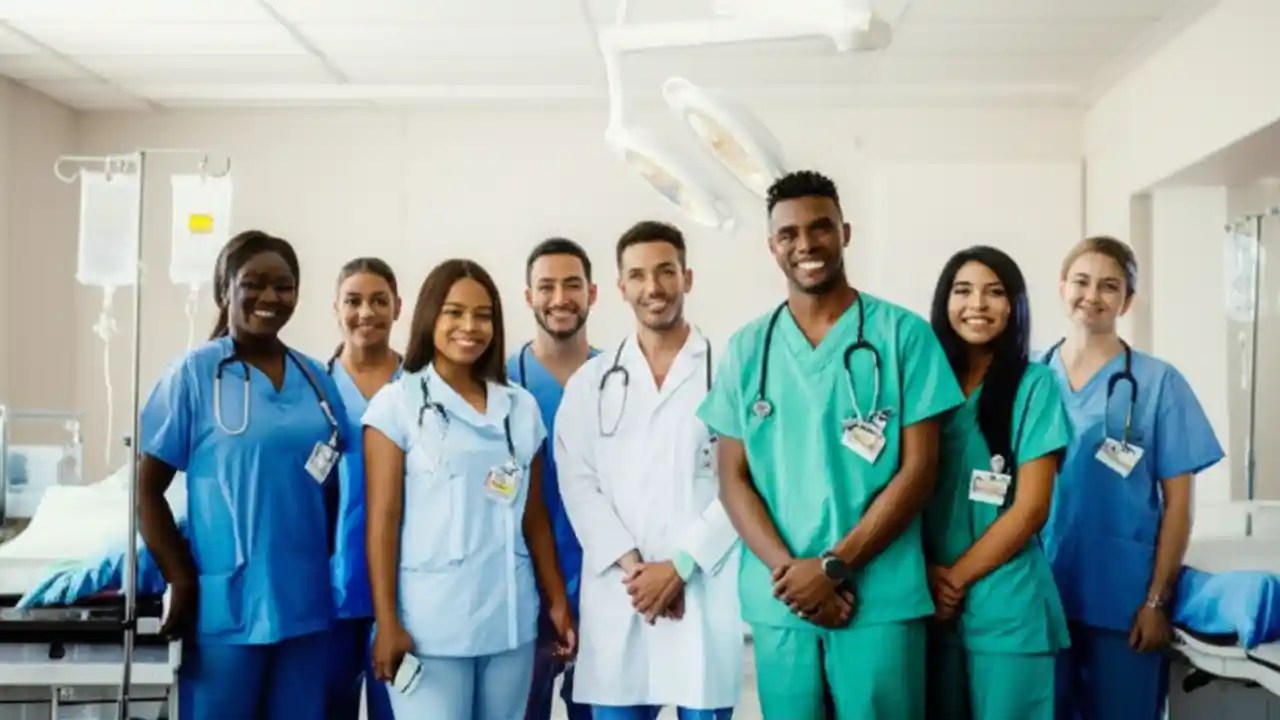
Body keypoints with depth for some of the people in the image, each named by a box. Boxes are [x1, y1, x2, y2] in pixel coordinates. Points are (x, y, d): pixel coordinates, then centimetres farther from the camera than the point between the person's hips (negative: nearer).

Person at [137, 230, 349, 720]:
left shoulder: (316, 379, 9)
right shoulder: (192, 374, -4)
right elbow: (147, 488, -5)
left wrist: (333, 562, 5)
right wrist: (181, 581, -11)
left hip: (306, 603, 5)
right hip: (225, 606, -4)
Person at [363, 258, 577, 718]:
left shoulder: (522, 407, 10)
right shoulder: (397, 403, -1)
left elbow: (534, 517, 14)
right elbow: (382, 520, -4)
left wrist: (557, 601, 10)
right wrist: (387, 622, -9)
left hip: (510, 622, 4)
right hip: (429, 625, -4)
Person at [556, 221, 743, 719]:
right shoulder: (591, 381, 12)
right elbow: (579, 485, 4)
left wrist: (679, 565, -9)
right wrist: (631, 565, -8)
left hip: (705, 590, -2)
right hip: (618, 596, 2)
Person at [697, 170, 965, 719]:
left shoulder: (903, 334, -1)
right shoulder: (746, 348, 7)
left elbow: (919, 469, -4)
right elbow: (733, 478, 5)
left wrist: (833, 565, -11)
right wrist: (788, 569, -10)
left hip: (880, 596, -2)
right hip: (778, 600, 2)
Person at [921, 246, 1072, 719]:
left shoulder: (1034, 385, -3)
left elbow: (1031, 508, -8)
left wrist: (957, 578, -8)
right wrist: (927, 573, -7)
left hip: (1008, 607, -3)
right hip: (932, 604, 3)